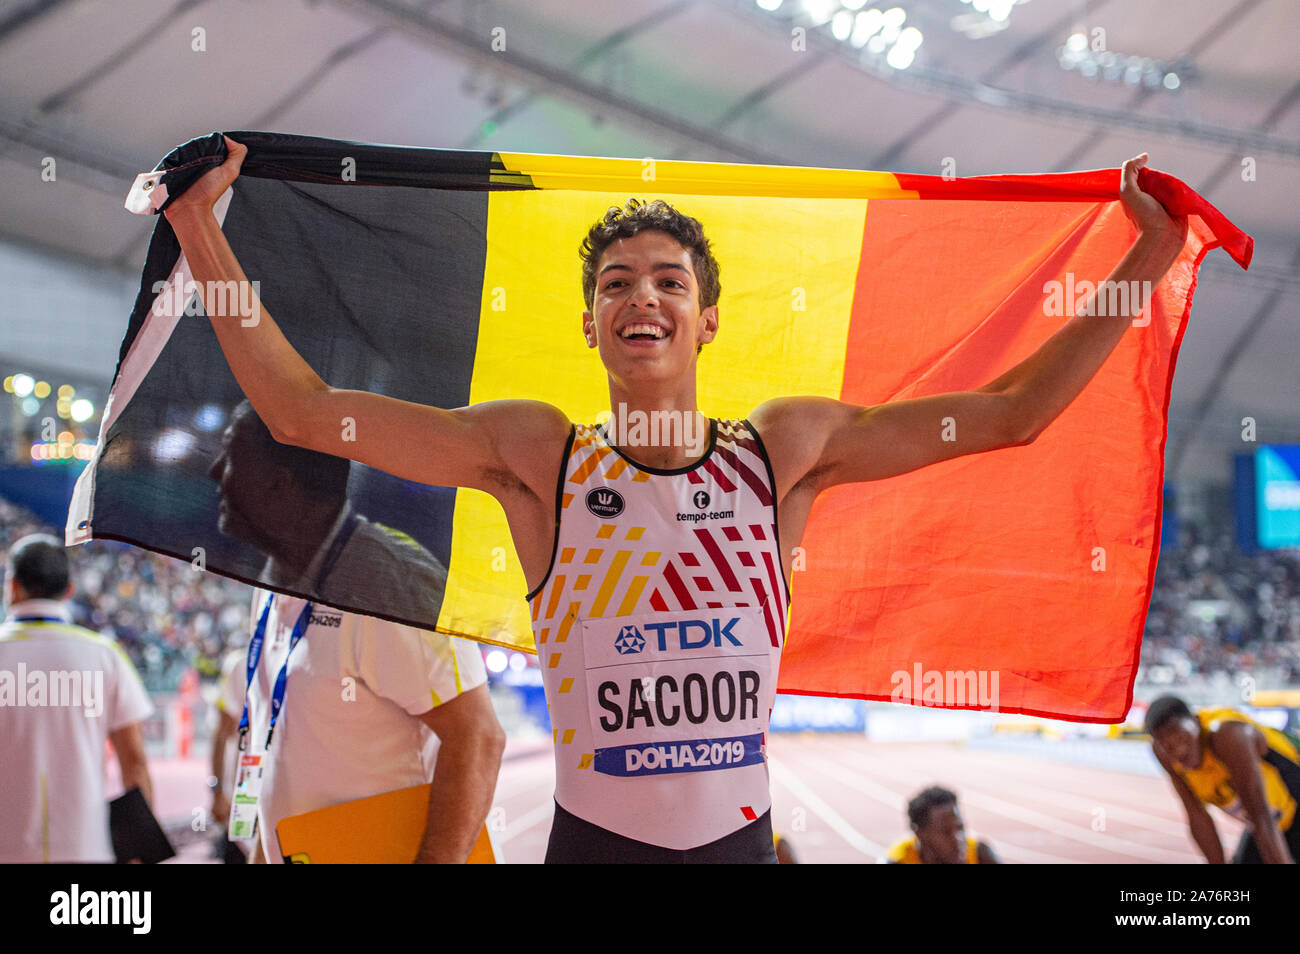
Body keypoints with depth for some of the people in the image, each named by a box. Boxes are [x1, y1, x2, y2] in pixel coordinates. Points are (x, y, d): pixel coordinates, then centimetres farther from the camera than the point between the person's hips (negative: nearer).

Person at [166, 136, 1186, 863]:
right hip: (592, 841, -1)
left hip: (742, 841, 2)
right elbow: (303, 410, -3)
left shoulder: (784, 448, 2)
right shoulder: (536, 454, -2)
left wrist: (1148, 263, 6)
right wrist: (202, 235, -8)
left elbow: (1010, 412, 7)